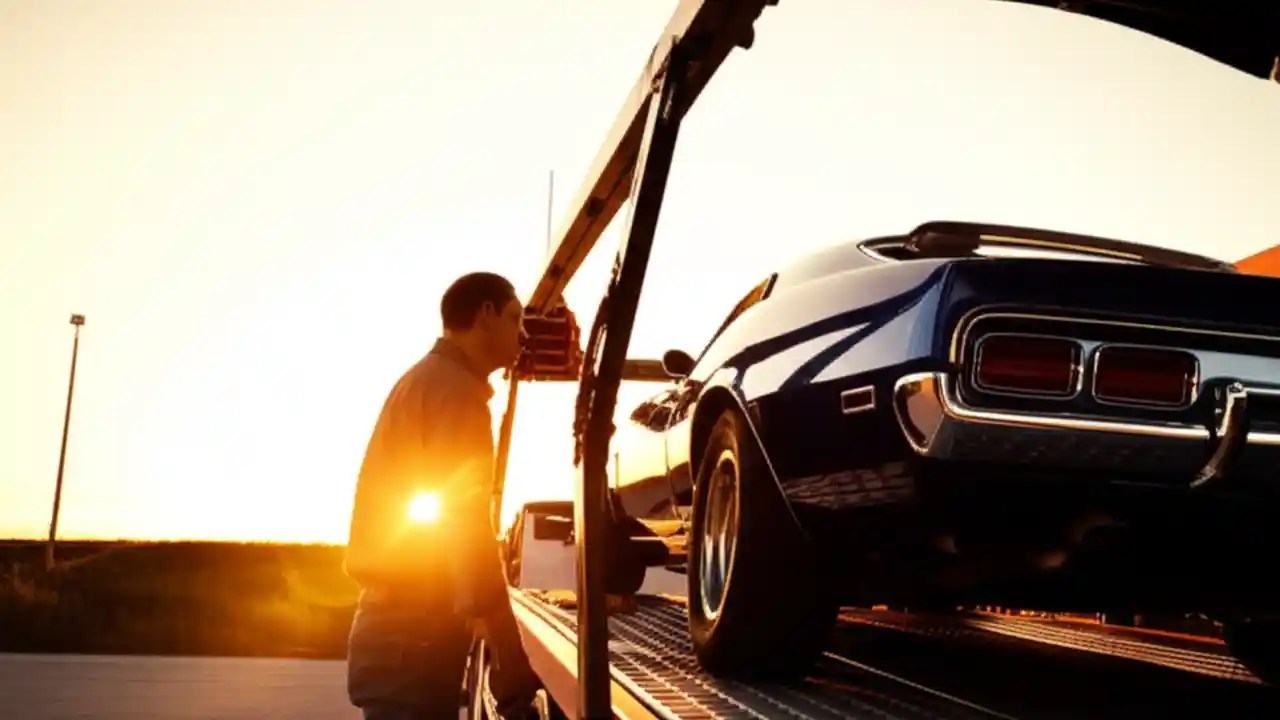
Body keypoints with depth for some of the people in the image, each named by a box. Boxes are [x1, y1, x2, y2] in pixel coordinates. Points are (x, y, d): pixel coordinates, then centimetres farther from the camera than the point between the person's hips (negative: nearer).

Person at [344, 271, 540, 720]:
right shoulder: (457, 388, -10)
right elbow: (465, 526, -19)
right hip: (413, 637, -10)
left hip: (395, 626, 10)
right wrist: (510, 661, -20)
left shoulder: (421, 380, 21)